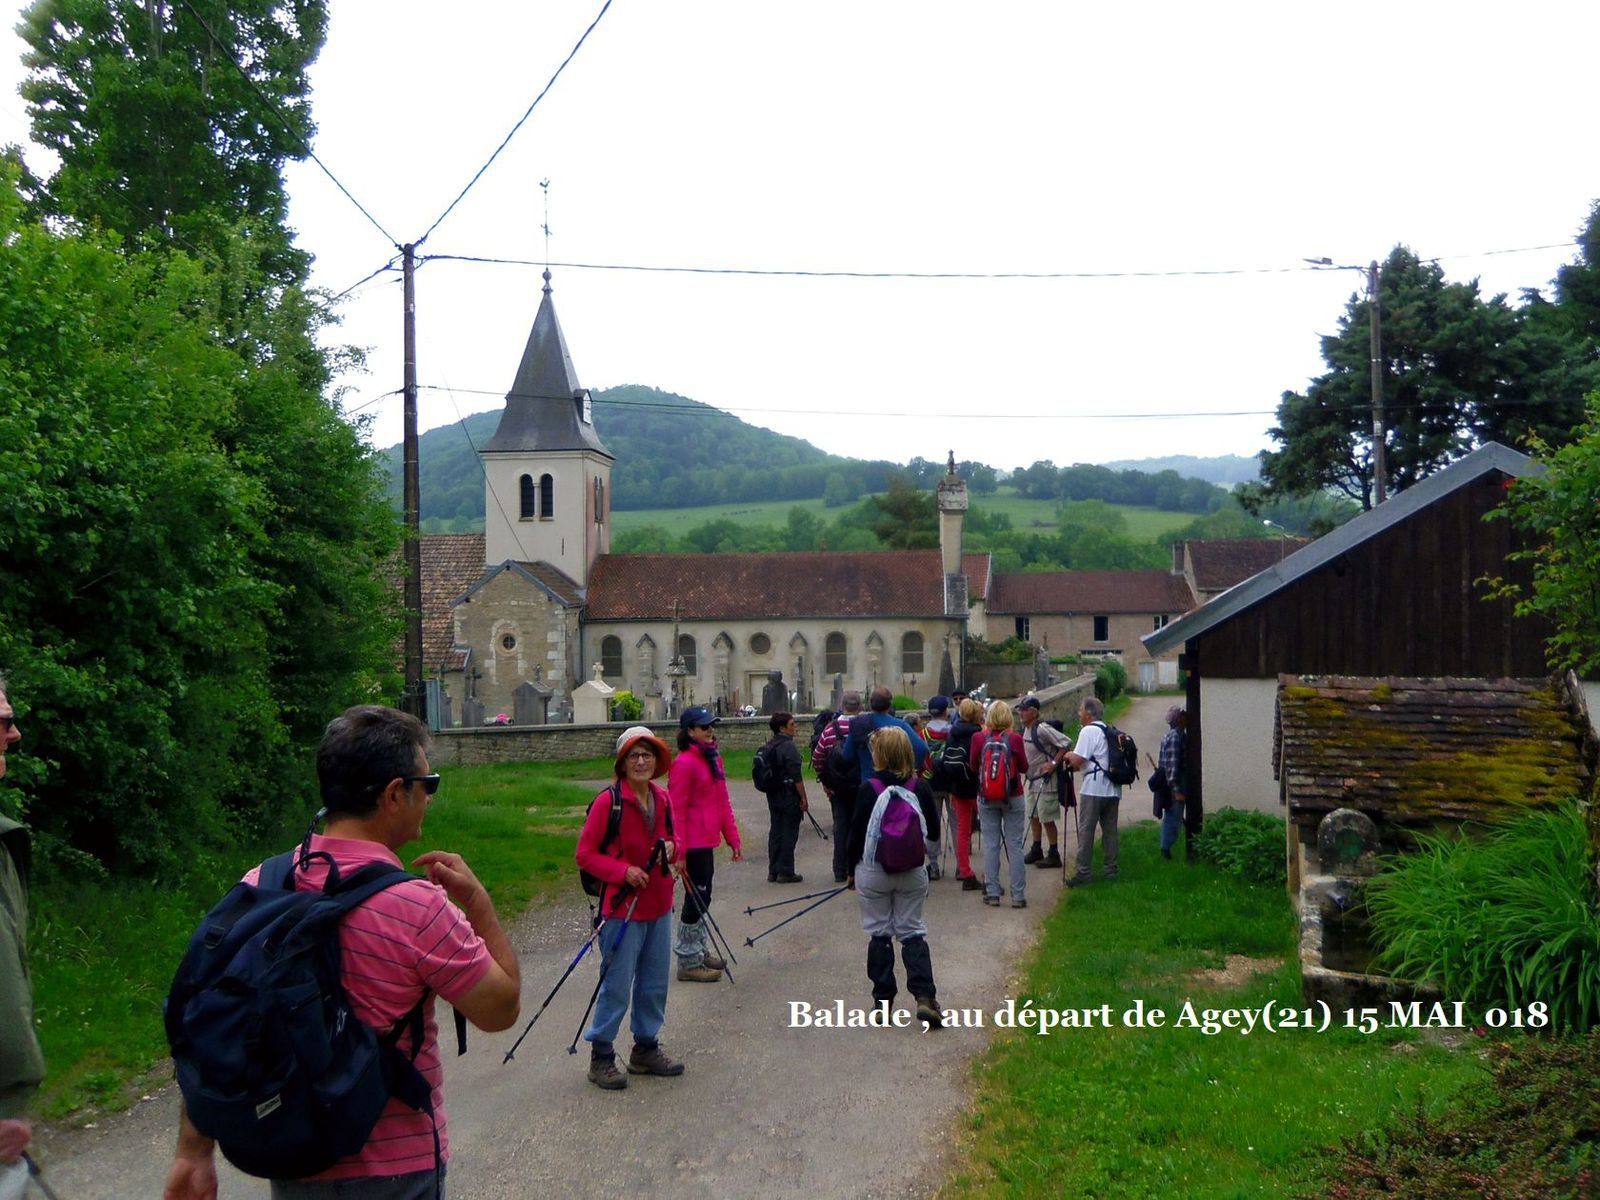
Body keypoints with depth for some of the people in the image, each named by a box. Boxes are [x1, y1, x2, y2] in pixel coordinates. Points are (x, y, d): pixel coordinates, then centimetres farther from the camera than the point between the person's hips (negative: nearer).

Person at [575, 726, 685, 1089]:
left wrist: (670, 847, -3)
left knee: (655, 984, 14)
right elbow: (585, 854, -11)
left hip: (659, 906, 7)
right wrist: (623, 871, -21)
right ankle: (601, 1056, 13)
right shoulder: (608, 801, -14)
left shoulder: (662, 799, 6)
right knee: (617, 985, -2)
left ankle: (646, 1049, 30)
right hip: (622, 908, -7)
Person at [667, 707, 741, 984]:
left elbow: (723, 802, 17)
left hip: (708, 841, 8)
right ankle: (688, 963, 10)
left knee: (703, 897, 18)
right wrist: (678, 852, -19)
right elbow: (676, 810, -17)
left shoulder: (713, 759, 11)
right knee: (696, 898, -1)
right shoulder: (684, 763, -15)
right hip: (693, 844, -8)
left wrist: (733, 838, 15)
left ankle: (700, 951, 32)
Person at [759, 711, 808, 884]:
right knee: (789, 834, -2)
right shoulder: (788, 746, -16)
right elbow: (796, 776, -18)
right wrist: (803, 798, -13)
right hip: (789, 796, -8)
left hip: (773, 796, 8)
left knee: (775, 833, 12)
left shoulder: (768, 746, 9)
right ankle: (786, 872, 0)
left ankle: (773, 871, 15)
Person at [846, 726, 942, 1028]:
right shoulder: (920, 788, -6)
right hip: (912, 872, 2)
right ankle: (924, 996, -5)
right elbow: (934, 832, 3)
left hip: (873, 872, -2)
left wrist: (851, 870, 5)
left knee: (879, 934, 9)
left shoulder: (869, 788, -14)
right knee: (912, 931, 10)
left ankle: (883, 1000, 13)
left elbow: (856, 833, -9)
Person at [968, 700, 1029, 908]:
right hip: (1013, 797, -1)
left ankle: (992, 893, 8)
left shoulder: (978, 738, -7)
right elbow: (1024, 768, 0)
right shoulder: (1015, 738, -10)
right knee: (1014, 845, 4)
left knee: (990, 845, 7)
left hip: (987, 797, 1)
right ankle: (1018, 895, 4)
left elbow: (973, 767, 4)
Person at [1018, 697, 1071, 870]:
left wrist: (1054, 763, -24)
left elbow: (1066, 744, -25)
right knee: (1033, 816, 17)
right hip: (1032, 779, 9)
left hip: (1045, 781, -9)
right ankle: (1036, 851, 29)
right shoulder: (1026, 729, 6)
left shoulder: (1042, 729, -22)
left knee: (1047, 819, -2)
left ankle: (1054, 855, 8)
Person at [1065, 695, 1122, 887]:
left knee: (1086, 831, -3)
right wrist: (1075, 760, 18)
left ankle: (1083, 872, -3)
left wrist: (1069, 755, 4)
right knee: (1110, 830, 11)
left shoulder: (1088, 731, -10)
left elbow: (1077, 761, -17)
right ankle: (1111, 869, 13)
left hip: (1093, 790, -8)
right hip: (1112, 789, 8)